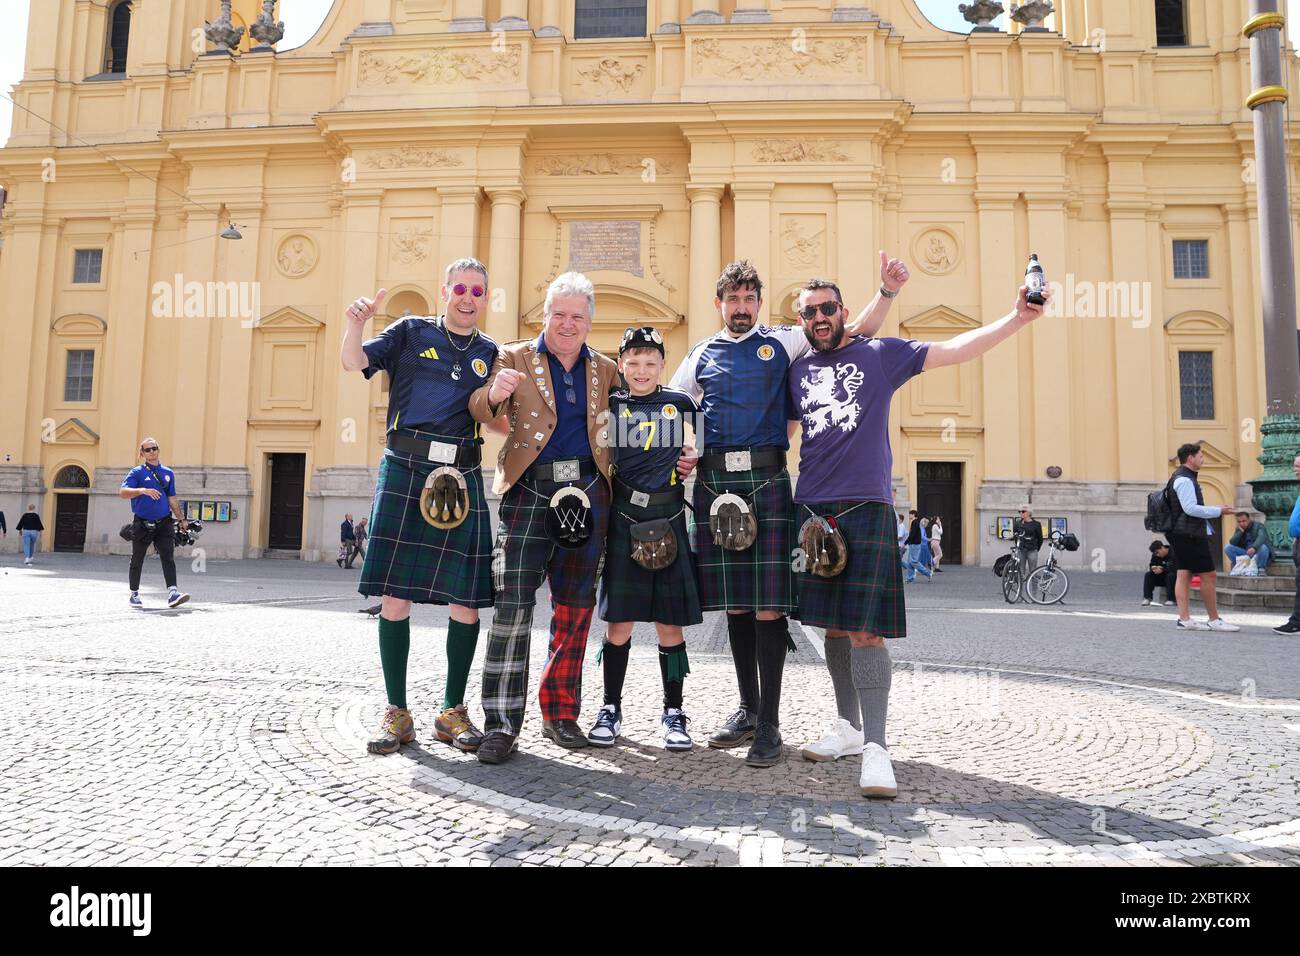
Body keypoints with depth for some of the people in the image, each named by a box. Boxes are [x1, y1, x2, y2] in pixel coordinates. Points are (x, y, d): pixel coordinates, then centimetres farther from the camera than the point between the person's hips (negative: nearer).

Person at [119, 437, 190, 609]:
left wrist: (182, 519, 17)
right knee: (137, 561, 11)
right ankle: (134, 595, 25)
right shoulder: (137, 472, -1)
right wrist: (143, 490, -32)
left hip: (164, 523, 2)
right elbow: (123, 492, -16)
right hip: (142, 524, -2)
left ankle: (173, 593, -19)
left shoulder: (168, 473, 11)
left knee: (168, 558, -11)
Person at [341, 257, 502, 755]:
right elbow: (355, 362, 0)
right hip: (405, 470, -2)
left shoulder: (490, 353, 16)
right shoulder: (411, 332, 12)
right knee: (394, 597, -1)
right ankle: (396, 712, 12)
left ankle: (453, 710, 16)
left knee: (466, 601, 0)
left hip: (462, 478, 2)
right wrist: (356, 323, -19)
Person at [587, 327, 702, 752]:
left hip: (669, 520, 0)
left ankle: (673, 712, 17)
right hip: (623, 521, 0)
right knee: (619, 622, 2)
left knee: (670, 624, 4)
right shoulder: (610, 406, 7)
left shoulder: (680, 403, 8)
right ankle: (611, 708, 18)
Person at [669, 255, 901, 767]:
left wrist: (887, 291, -3)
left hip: (767, 479, -2)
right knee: (734, 603, 8)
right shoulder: (700, 355, 17)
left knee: (768, 603, -7)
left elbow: (856, 332, 12)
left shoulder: (783, 342, 11)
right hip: (714, 483, 3)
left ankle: (769, 723, 4)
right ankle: (748, 708, 24)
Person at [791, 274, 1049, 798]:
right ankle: (849, 726, 26)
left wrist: (1017, 318, -11)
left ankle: (874, 746, -4)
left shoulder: (880, 355, 7)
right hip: (814, 510, 4)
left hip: (865, 508, -4)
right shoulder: (797, 371, 17)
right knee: (833, 626, 11)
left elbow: (954, 350, 1)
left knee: (864, 631, -10)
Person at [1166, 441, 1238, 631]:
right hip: (1191, 535, -10)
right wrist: (1218, 511, -15)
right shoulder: (1184, 479, -14)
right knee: (1208, 575, -3)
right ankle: (1214, 620, 4)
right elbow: (1190, 508, -22)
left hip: (1182, 535, 10)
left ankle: (1184, 619, 4)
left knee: (1184, 575, 5)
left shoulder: (1183, 477, 19)